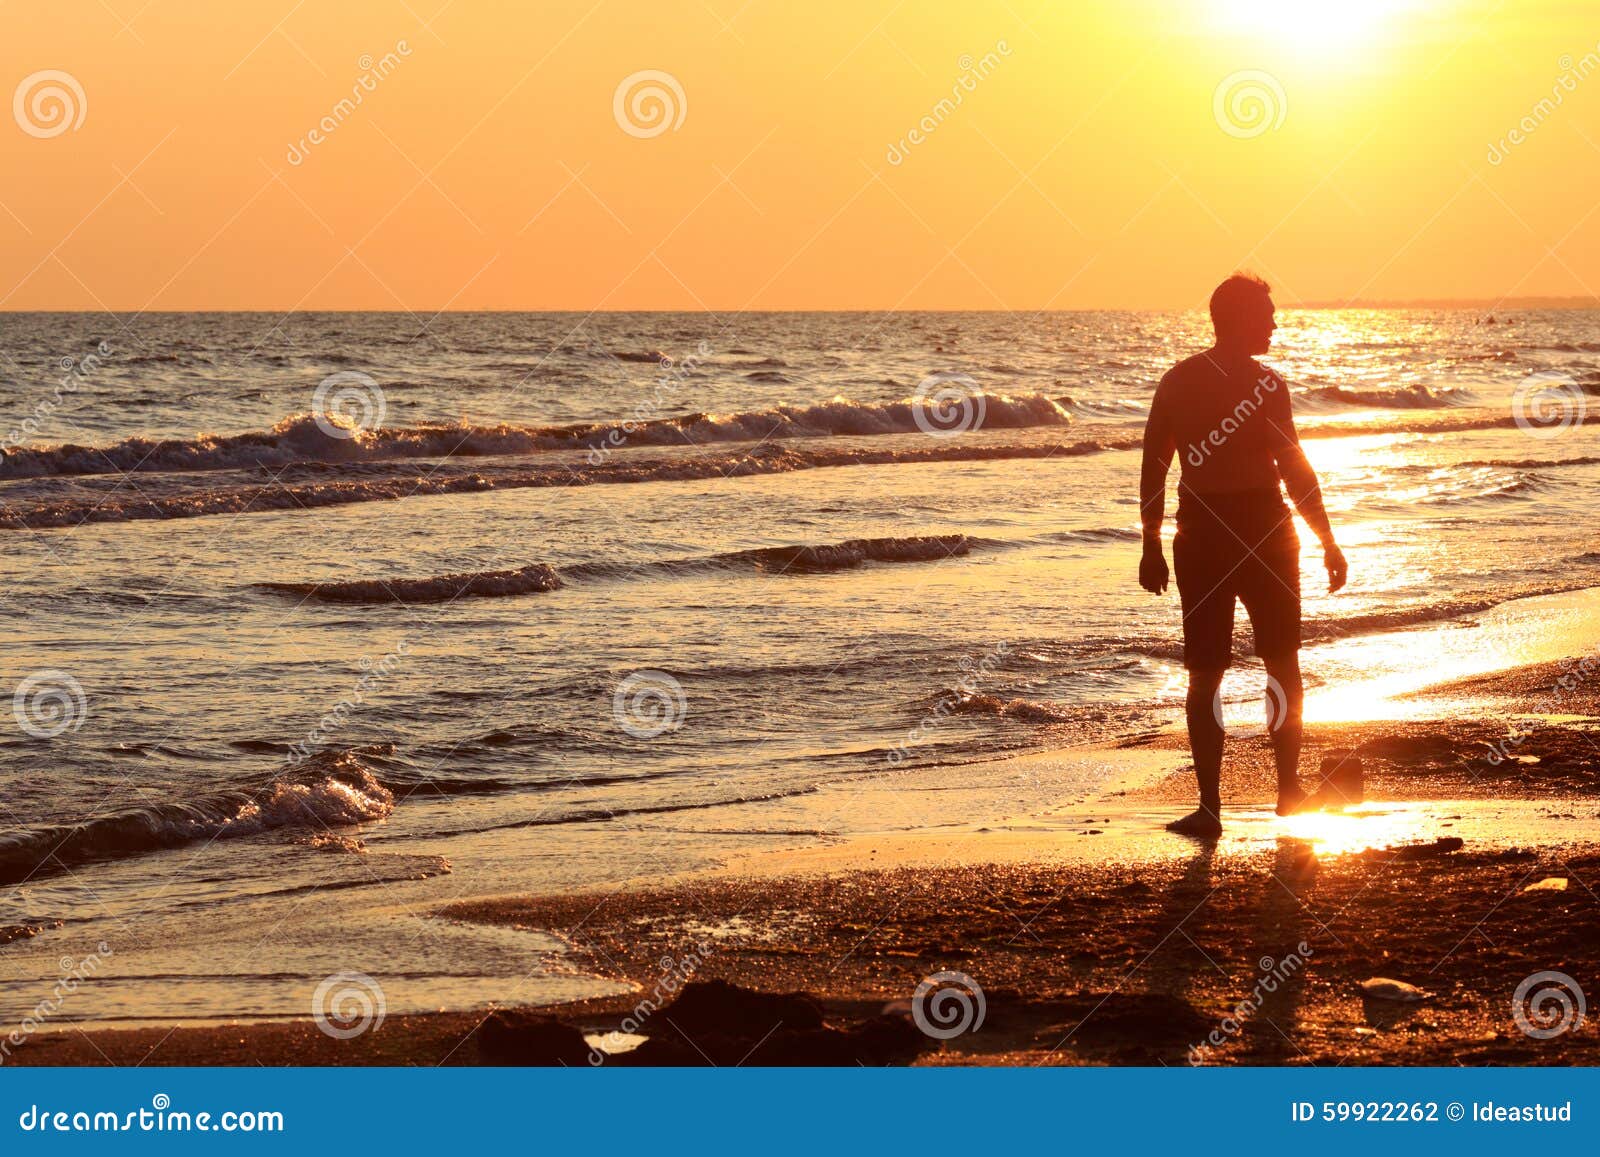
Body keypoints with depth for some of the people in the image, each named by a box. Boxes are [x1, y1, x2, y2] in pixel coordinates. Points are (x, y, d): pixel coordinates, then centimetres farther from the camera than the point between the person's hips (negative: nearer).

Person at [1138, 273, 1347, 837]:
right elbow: (1294, 468, -10)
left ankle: (1209, 804, -2)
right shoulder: (1263, 383, -10)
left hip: (1200, 537, 3)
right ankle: (1288, 790, 18)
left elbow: (1153, 468, 5)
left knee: (1204, 674, 4)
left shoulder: (1177, 381, 4)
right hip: (1263, 531, -3)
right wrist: (1327, 541, -3)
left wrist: (1151, 547, 12)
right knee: (1282, 664, 13)